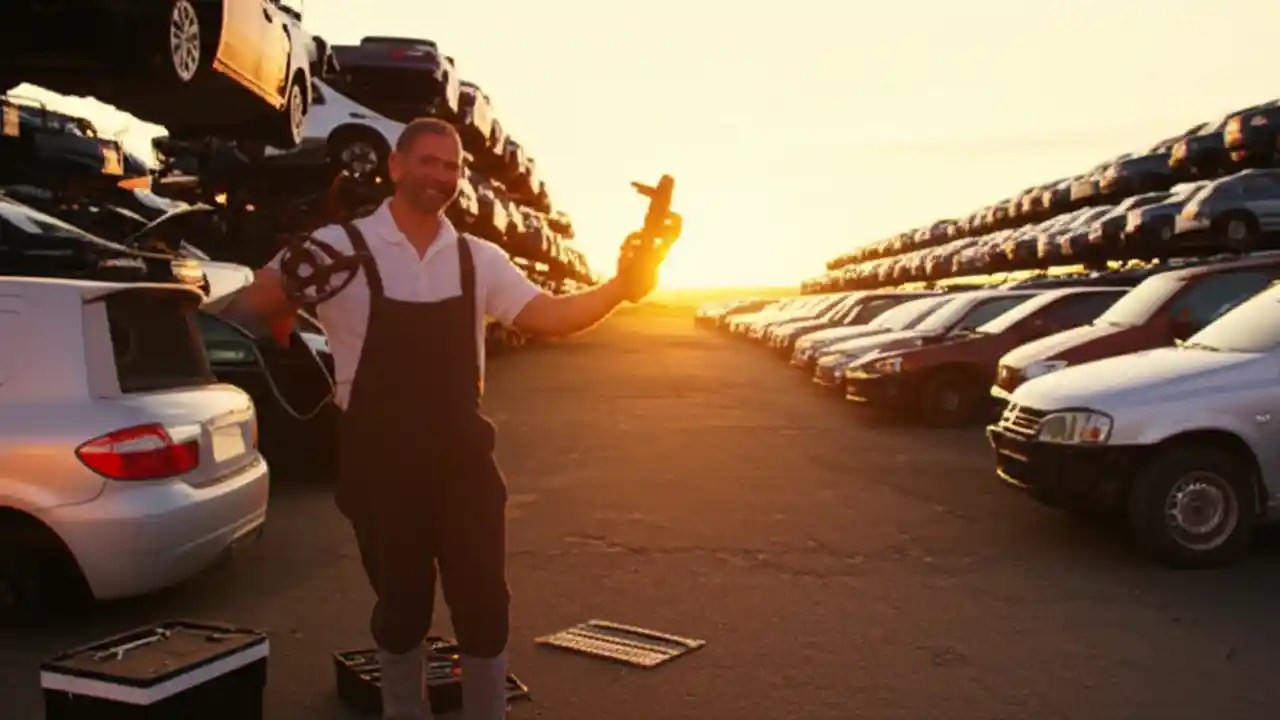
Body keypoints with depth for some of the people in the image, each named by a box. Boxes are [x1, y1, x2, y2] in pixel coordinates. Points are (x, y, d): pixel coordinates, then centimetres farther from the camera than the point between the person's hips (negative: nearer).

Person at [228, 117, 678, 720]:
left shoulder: (479, 259, 5)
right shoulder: (340, 248, -6)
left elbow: (549, 316, -3)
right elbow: (255, 303, -13)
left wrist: (620, 286, -20)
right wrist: (294, 284, -38)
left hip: (462, 455, 3)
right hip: (381, 462, -2)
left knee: (483, 603, 8)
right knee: (402, 605, 12)